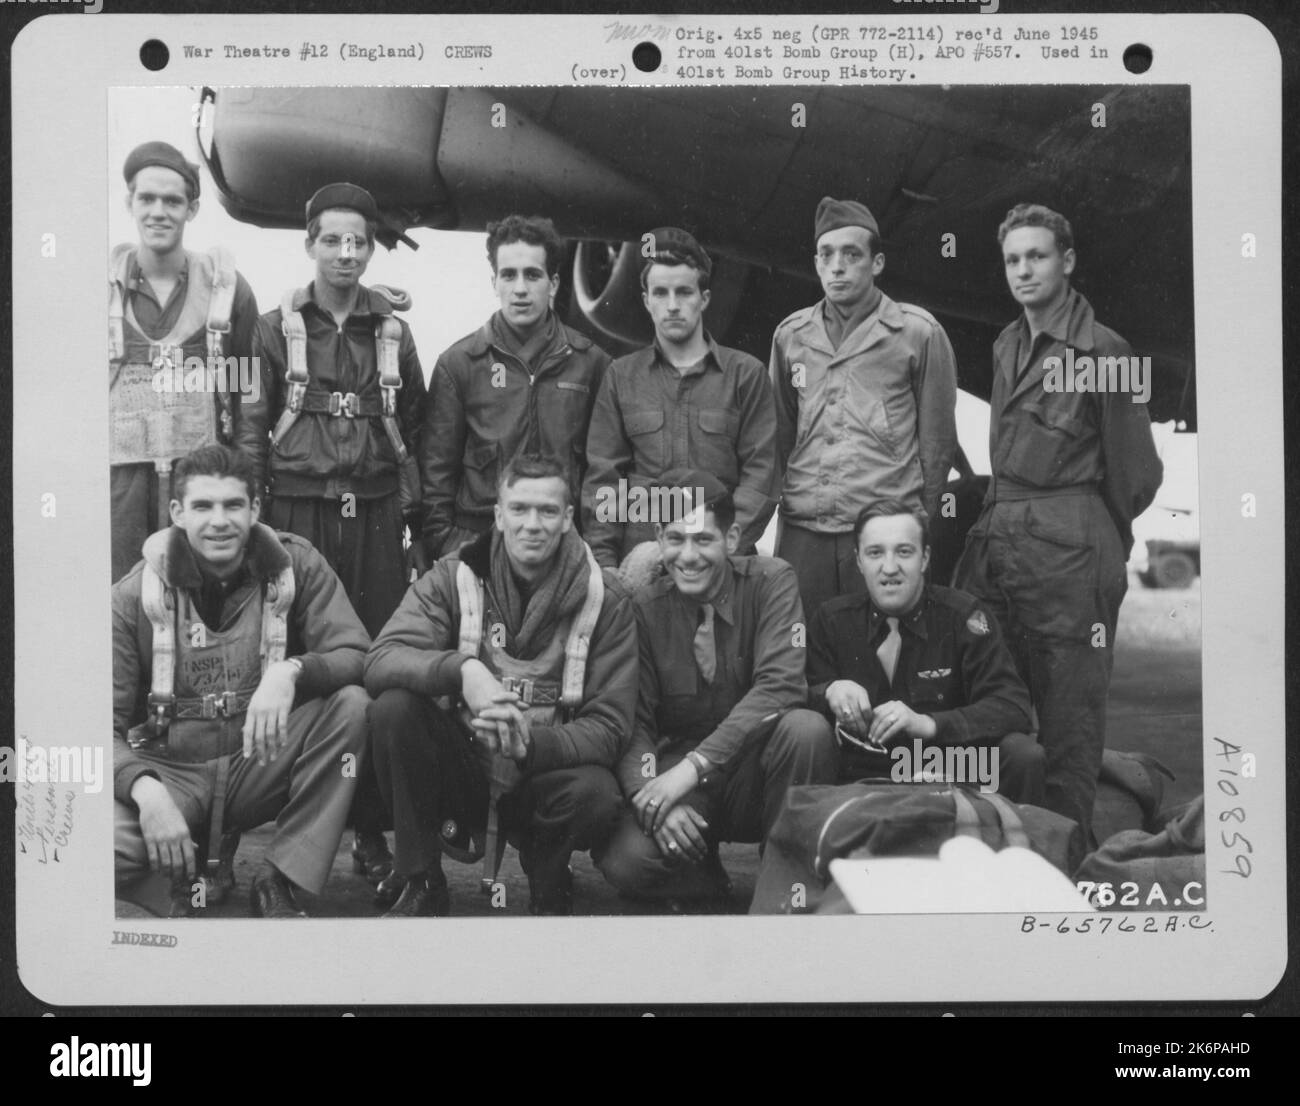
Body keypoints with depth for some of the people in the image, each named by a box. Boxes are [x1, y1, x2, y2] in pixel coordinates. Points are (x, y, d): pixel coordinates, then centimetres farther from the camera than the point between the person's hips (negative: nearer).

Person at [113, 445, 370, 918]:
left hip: (263, 765, 2)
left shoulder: (293, 564, -2)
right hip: (172, 772, -2)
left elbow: (358, 657, -10)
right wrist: (146, 790, -30)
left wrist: (291, 672, -33)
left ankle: (279, 880, -16)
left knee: (351, 705, -26)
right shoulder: (134, 595, -6)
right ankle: (186, 886, 1)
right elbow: (107, 726, -9)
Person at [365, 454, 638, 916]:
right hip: (461, 767, 1)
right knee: (394, 707, -26)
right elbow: (380, 661, -16)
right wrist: (462, 668, -35)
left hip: (545, 769, -1)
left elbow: (608, 727, -10)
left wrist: (529, 744, -28)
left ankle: (549, 888, 4)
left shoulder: (604, 598, -6)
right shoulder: (455, 576, -3)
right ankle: (421, 885, -9)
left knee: (595, 794, -34)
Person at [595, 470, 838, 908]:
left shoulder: (770, 581, -7)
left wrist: (693, 766, -29)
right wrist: (651, 794, -28)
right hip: (676, 777, 1)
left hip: (755, 766, 0)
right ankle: (707, 887, 7)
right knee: (624, 859, -28)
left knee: (807, 728, -32)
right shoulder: (644, 608, -2)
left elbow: (781, 687, -21)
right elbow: (632, 720, -6)